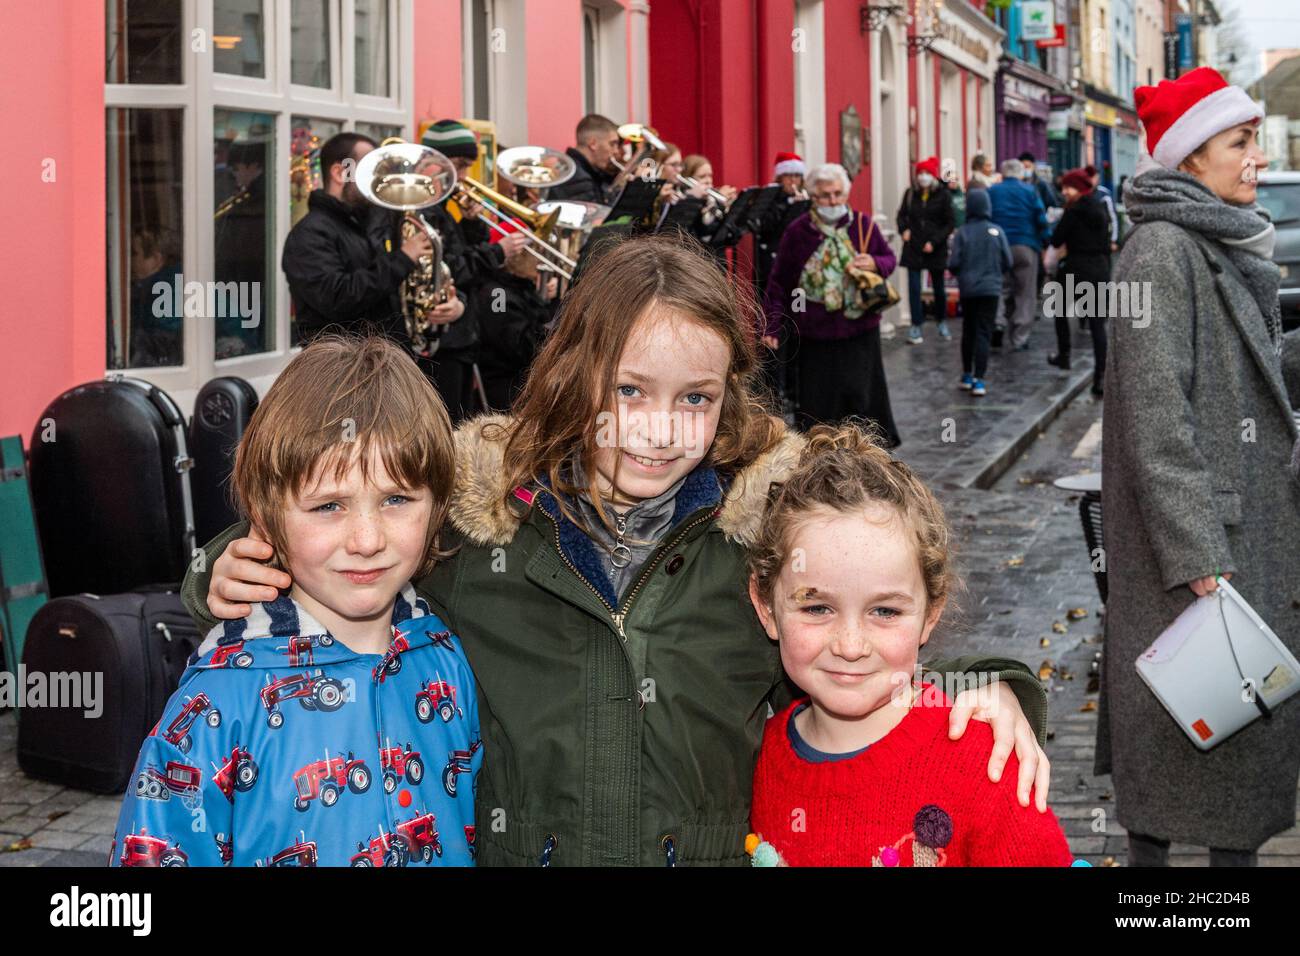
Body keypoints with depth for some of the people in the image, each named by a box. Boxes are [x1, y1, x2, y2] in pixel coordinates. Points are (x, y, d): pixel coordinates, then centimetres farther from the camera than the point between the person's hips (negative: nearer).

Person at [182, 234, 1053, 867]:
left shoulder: (769, 518, -5)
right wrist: (237, 580, -10)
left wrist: (987, 691, -11)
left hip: (717, 849, 1)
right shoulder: (469, 510, -6)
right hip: (505, 849, 0)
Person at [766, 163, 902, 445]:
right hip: (815, 334, -1)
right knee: (818, 400, 3)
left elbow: (890, 258, 14)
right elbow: (779, 282, 2)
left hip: (860, 329, 1)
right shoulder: (798, 231, -3)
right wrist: (773, 324, -2)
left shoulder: (863, 224, 1)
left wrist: (875, 264, -9)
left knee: (860, 395, 1)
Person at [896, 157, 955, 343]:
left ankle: (942, 323, 29)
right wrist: (904, 229, -3)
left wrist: (934, 242, -13)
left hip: (935, 249, -1)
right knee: (914, 288, -5)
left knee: (939, 287, 11)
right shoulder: (910, 193, 3)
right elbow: (902, 214, 16)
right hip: (913, 247, 2)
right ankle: (916, 326, 0)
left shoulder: (943, 195, -5)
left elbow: (949, 223, -5)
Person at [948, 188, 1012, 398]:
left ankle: (967, 375, 26)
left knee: (968, 331, 17)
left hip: (967, 289, 1)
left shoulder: (962, 233, -6)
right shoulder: (996, 232, -5)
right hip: (990, 288, -1)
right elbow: (1008, 262, -2)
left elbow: (953, 263, -8)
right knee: (983, 334, -1)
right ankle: (978, 380, -9)